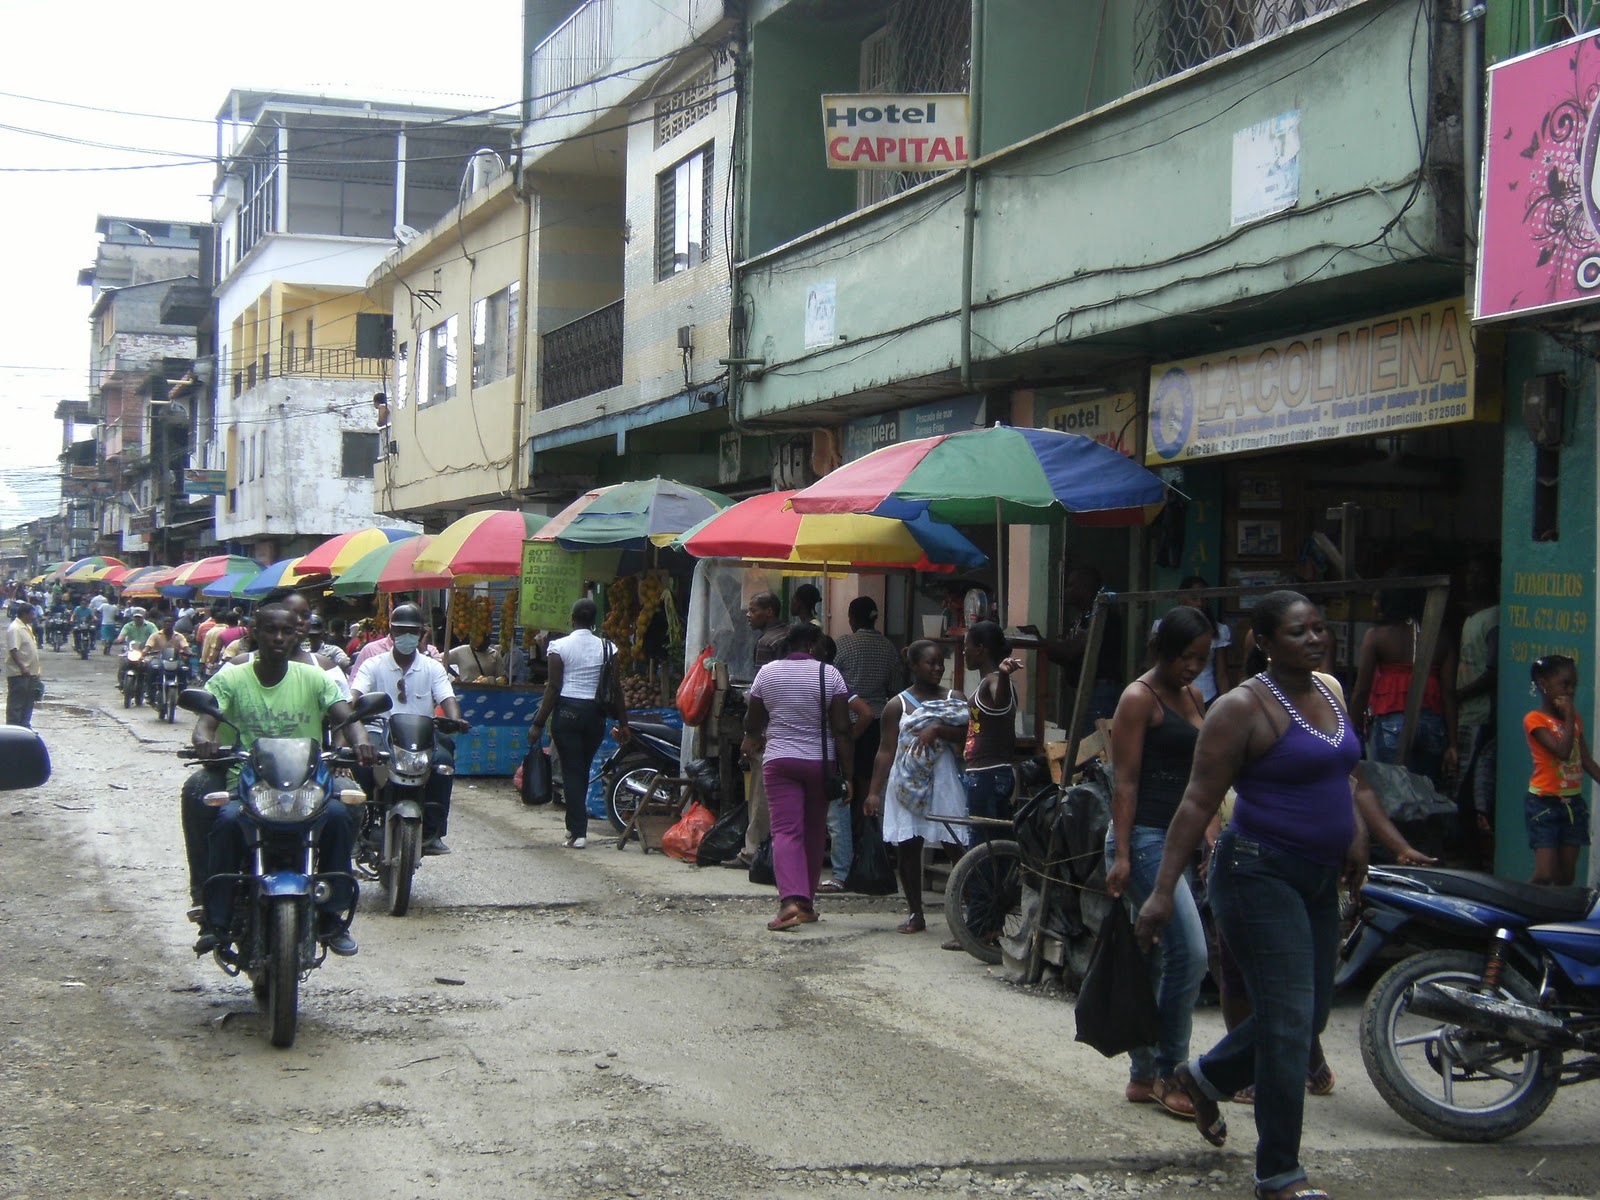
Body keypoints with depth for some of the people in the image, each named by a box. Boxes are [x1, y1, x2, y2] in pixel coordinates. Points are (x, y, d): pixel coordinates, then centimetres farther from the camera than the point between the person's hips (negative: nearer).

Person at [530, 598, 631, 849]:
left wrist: (539, 723, -5)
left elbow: (553, 687, -9)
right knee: (583, 769, 17)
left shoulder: (559, 647, -5)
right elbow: (616, 687, 2)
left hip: (567, 711, -3)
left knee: (571, 771, 0)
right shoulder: (607, 647, 2)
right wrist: (623, 723, 8)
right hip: (595, 713, 3)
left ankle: (578, 832, -6)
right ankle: (575, 825, 24)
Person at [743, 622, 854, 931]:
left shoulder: (767, 673, 1)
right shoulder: (829, 675, -5)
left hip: (779, 761, 0)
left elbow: (753, 722, 11)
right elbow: (841, 730, -8)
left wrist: (752, 741, 33)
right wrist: (846, 775, -3)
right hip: (821, 763, 0)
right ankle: (807, 902, 23)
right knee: (814, 833, 14)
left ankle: (791, 900, -25)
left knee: (786, 831, -6)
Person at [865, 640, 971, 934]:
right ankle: (915, 914, 15)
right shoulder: (898, 706, 7)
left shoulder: (955, 699, 9)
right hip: (908, 785, 1)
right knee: (907, 847, 2)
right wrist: (874, 791, -2)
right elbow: (886, 751, 4)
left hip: (943, 782, -1)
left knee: (956, 845, -8)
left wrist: (938, 730, -19)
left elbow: (968, 735, -5)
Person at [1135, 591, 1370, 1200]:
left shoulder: (1329, 693, 10)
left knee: (1307, 1016, 15)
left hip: (1317, 879, 8)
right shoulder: (1244, 707, -14)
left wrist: (1357, 829, 13)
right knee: (1289, 1023, -10)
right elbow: (1198, 802, -17)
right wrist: (1163, 891, -21)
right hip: (1260, 875, -8)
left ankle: (1205, 1075, 40)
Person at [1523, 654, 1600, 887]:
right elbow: (1563, 751, -23)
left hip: (1573, 803, 6)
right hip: (1544, 804, -6)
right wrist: (1568, 717, -14)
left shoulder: (1576, 719, 10)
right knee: (1544, 875, -12)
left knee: (1566, 877, 8)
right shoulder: (1535, 720, -10)